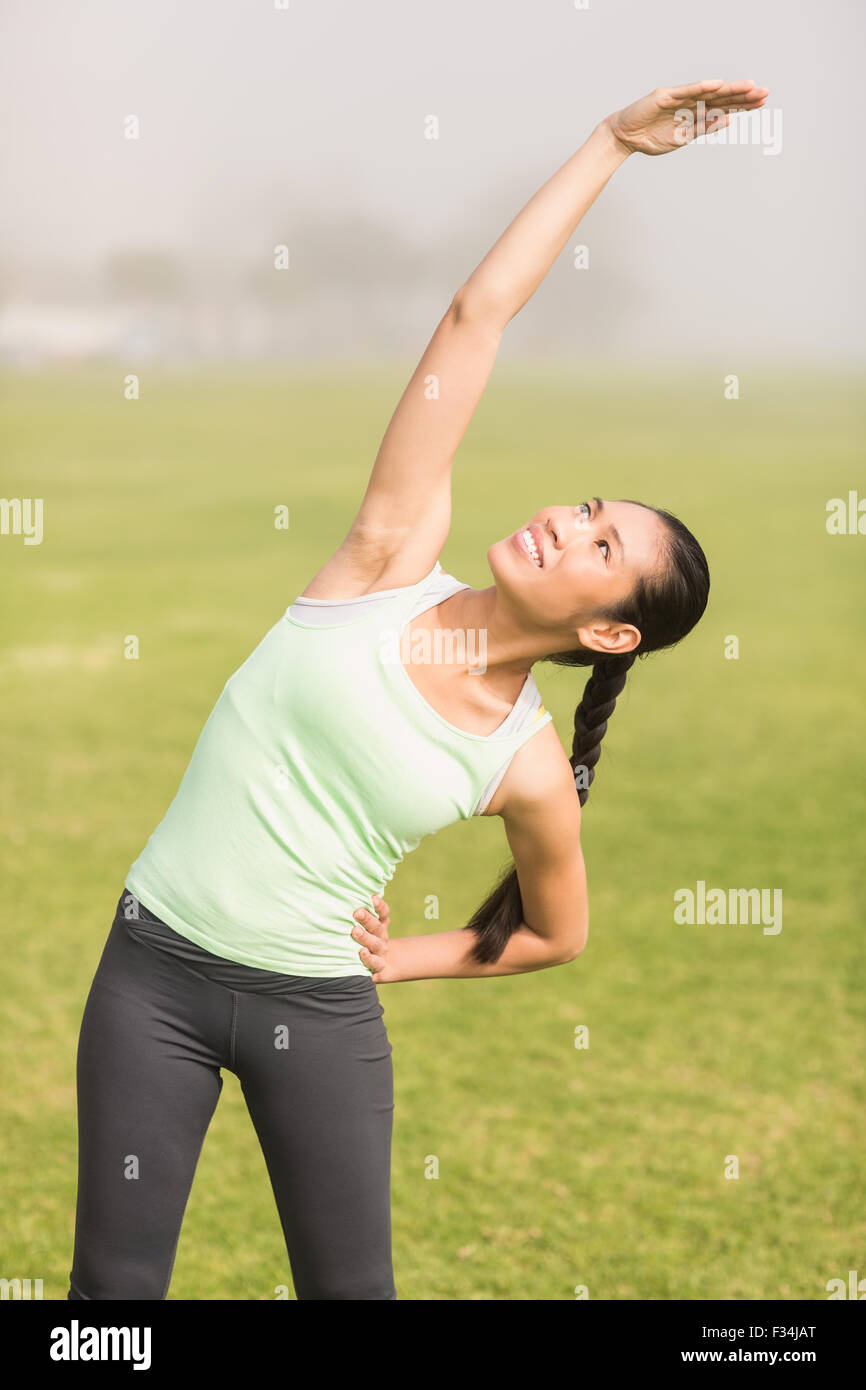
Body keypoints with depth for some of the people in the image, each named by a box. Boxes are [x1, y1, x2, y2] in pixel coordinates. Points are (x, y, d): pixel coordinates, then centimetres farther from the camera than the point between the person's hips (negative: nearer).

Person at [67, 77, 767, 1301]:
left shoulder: (528, 767, -8)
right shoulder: (397, 557, -9)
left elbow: (560, 934, 11)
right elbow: (478, 314, -11)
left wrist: (404, 962, 3)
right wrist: (612, 143, -7)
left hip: (319, 1014, 0)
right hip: (155, 967, 0)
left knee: (352, 1286, 6)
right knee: (115, 1285, 5)